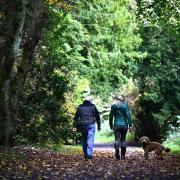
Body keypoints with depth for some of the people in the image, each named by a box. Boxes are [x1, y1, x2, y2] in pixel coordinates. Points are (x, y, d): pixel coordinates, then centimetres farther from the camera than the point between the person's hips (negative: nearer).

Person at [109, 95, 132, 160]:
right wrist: (130, 125, -4)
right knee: (123, 139, 9)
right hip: (124, 125, 0)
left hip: (116, 125, 0)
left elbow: (111, 117, 6)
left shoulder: (113, 106, 3)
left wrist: (111, 125, 14)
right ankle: (123, 155, 11)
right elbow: (128, 115, -7)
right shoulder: (125, 106, -2)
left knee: (117, 139, 0)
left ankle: (117, 154, -19)